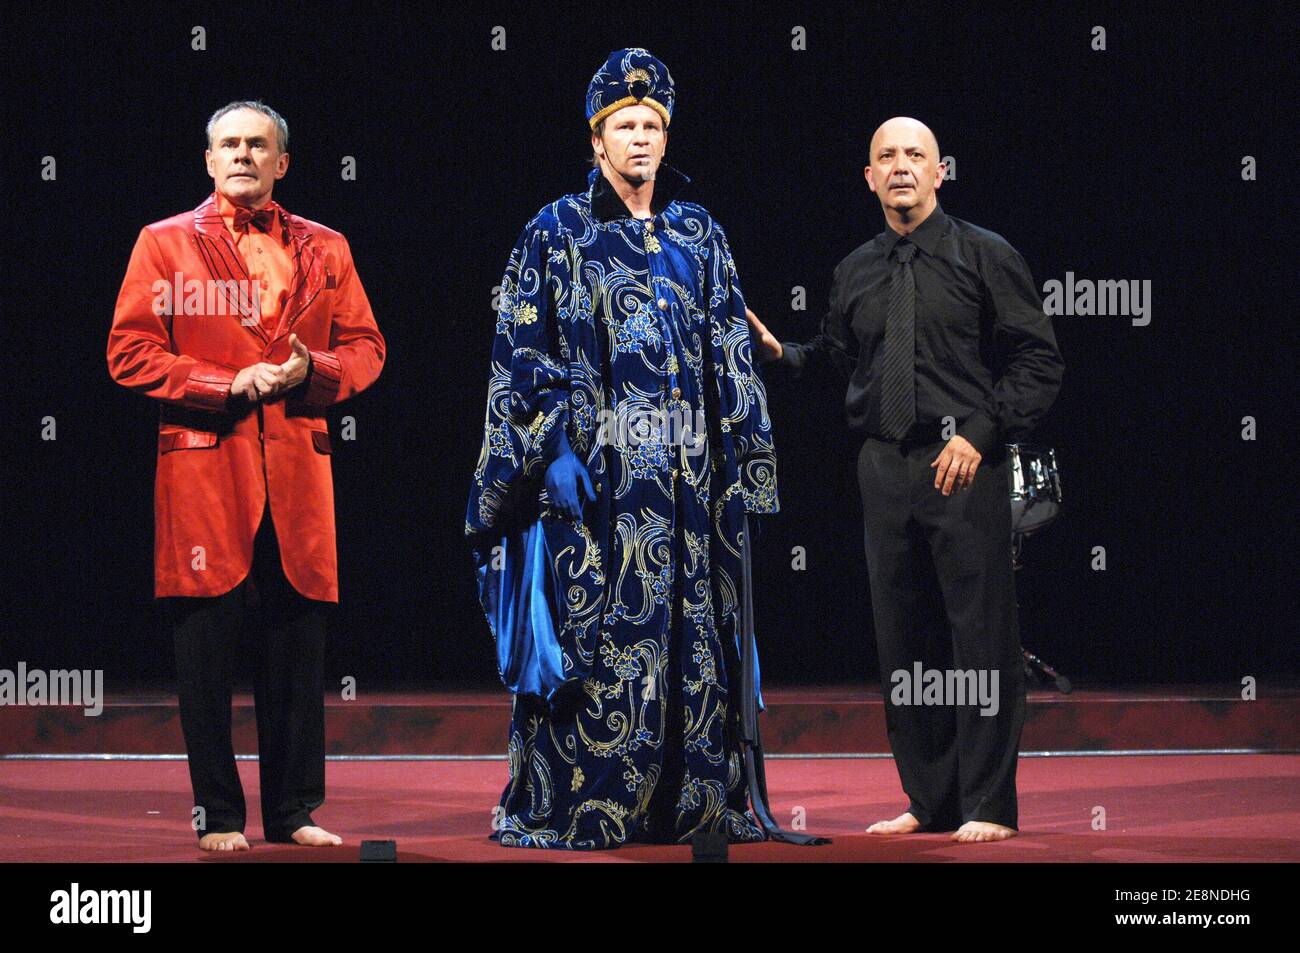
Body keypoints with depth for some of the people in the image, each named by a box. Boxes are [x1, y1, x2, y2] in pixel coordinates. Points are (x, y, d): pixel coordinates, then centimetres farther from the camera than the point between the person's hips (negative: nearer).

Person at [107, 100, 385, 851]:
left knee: (298, 647, 3)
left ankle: (295, 810, 11)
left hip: (297, 472, 2)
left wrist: (310, 370, -7)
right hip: (203, 466, -2)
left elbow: (365, 348, 14)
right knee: (207, 648, -1)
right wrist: (228, 385, -10)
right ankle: (217, 813, 7)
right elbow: (131, 352, 0)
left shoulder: (324, 250, 14)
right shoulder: (166, 244, 6)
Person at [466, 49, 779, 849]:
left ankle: (693, 802, 9)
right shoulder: (557, 233, 2)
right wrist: (552, 452, -11)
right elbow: (524, 354, -2)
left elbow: (733, 358, 13)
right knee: (592, 639, -6)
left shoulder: (701, 236, 13)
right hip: (594, 472, -4)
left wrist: (743, 457, 6)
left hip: (688, 476, 4)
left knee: (693, 639, 3)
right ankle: (568, 808, -1)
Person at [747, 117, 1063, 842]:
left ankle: (988, 805, 2)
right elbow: (832, 360, 20)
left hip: (964, 467, -5)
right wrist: (775, 352, 2)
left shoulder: (986, 257, 2)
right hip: (886, 469, 5)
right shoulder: (855, 272, 15)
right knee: (904, 640, 7)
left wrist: (980, 433, -12)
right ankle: (930, 801, 16)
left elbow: (1038, 362, -2)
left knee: (981, 638, -4)